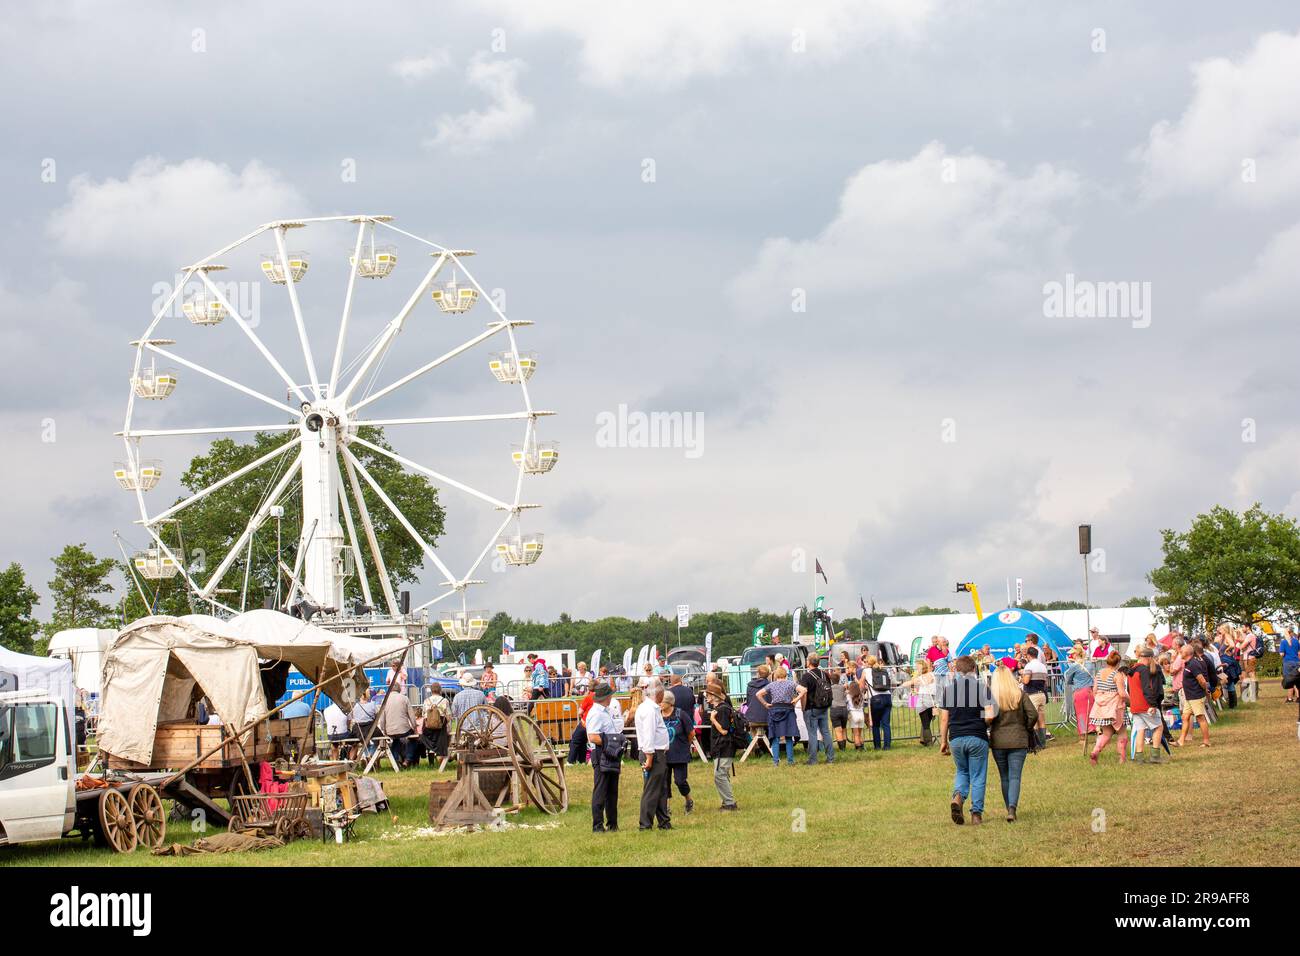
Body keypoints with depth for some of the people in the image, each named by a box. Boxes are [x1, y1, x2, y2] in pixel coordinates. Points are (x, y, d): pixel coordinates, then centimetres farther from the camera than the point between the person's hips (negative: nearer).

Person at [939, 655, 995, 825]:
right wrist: (982, 725, 9)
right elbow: (989, 716, -12)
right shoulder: (981, 687, -4)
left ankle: (958, 797, -7)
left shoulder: (947, 688, 2)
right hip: (977, 738, -2)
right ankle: (976, 814, 7)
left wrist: (943, 741, 11)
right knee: (978, 777, 8)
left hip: (956, 738, 2)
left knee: (962, 772, 20)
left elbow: (944, 718, 2)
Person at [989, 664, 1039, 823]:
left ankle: (1009, 808, 22)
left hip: (998, 741, 0)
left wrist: (991, 728, 8)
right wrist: (1027, 729, 8)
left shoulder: (991, 696, -5)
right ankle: (1012, 808, -20)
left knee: (1004, 778, 15)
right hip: (1018, 740, 0)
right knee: (1015, 777, -2)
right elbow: (1033, 714, -9)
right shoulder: (1021, 694, -3)